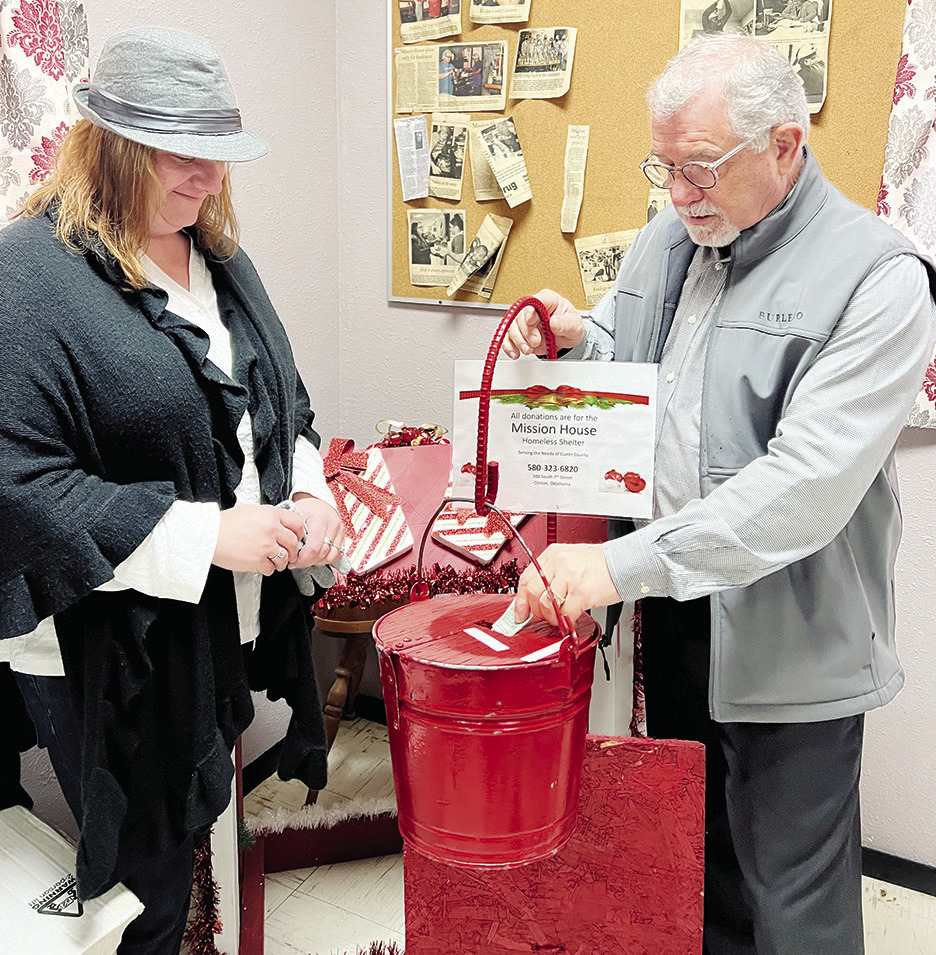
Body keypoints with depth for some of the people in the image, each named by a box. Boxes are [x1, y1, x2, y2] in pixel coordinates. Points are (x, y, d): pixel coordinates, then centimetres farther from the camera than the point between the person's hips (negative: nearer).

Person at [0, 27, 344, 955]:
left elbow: (280, 402, 18)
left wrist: (309, 494, -2)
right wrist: (209, 535, -23)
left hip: (244, 627, 7)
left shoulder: (218, 258, 10)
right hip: (114, 659, -6)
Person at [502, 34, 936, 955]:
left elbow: (807, 483, -27)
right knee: (692, 846, 23)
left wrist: (622, 563, -32)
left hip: (788, 644, -6)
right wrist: (576, 339, -4)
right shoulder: (665, 239, 5)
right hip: (671, 611, 6)